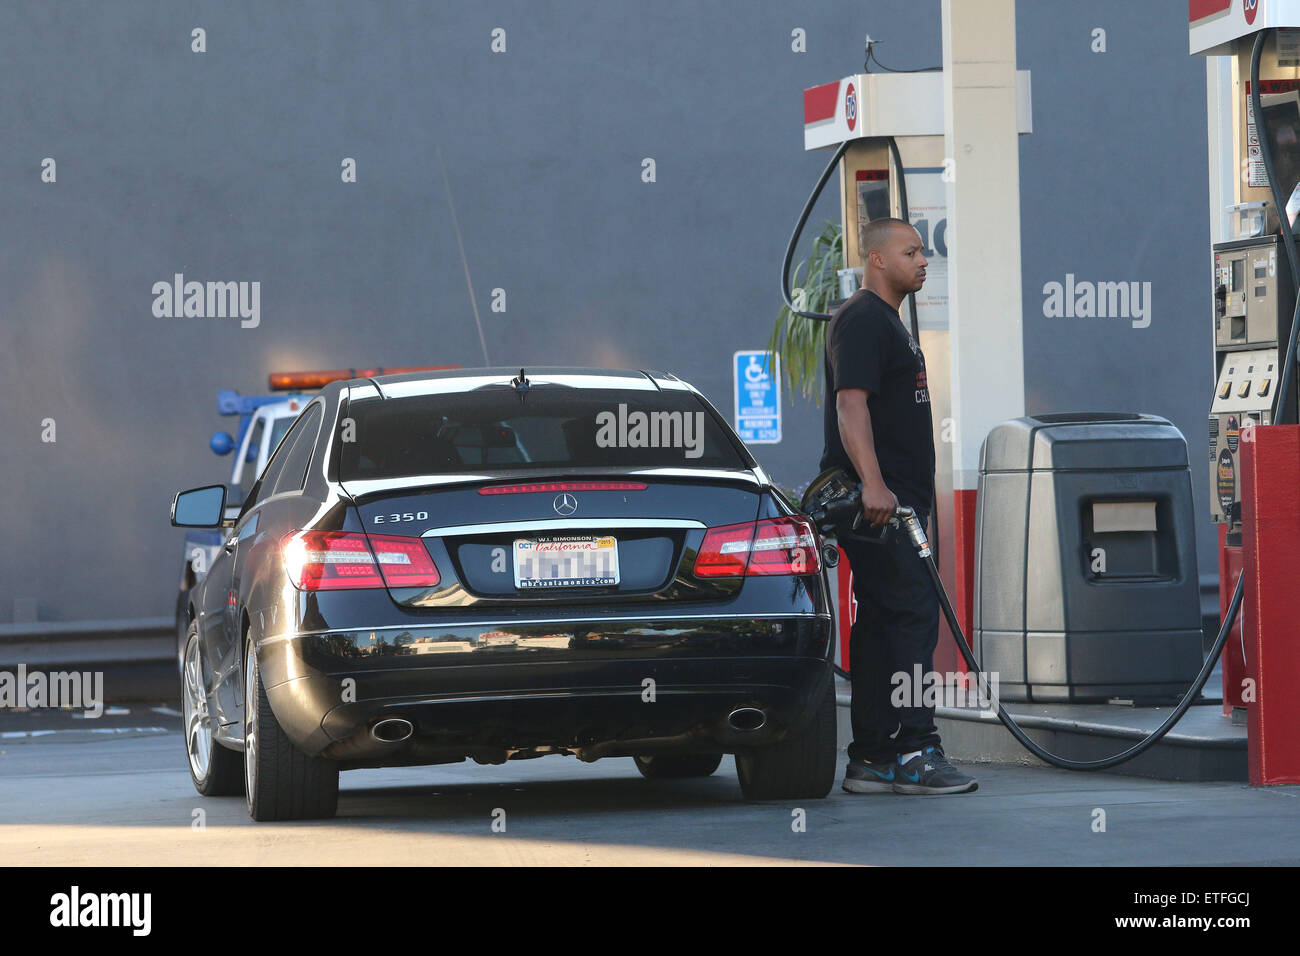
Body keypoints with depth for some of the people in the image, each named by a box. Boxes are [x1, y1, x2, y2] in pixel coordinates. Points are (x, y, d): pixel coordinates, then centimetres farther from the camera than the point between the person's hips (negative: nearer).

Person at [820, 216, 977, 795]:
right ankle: (913, 752, -17)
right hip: (877, 501, -11)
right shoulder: (861, 319, -9)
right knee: (913, 613, -15)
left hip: (895, 502, 11)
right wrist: (872, 483, -30)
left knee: (883, 621, 9)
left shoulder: (888, 322, 24)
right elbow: (851, 402, -20)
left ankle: (871, 760, 10)